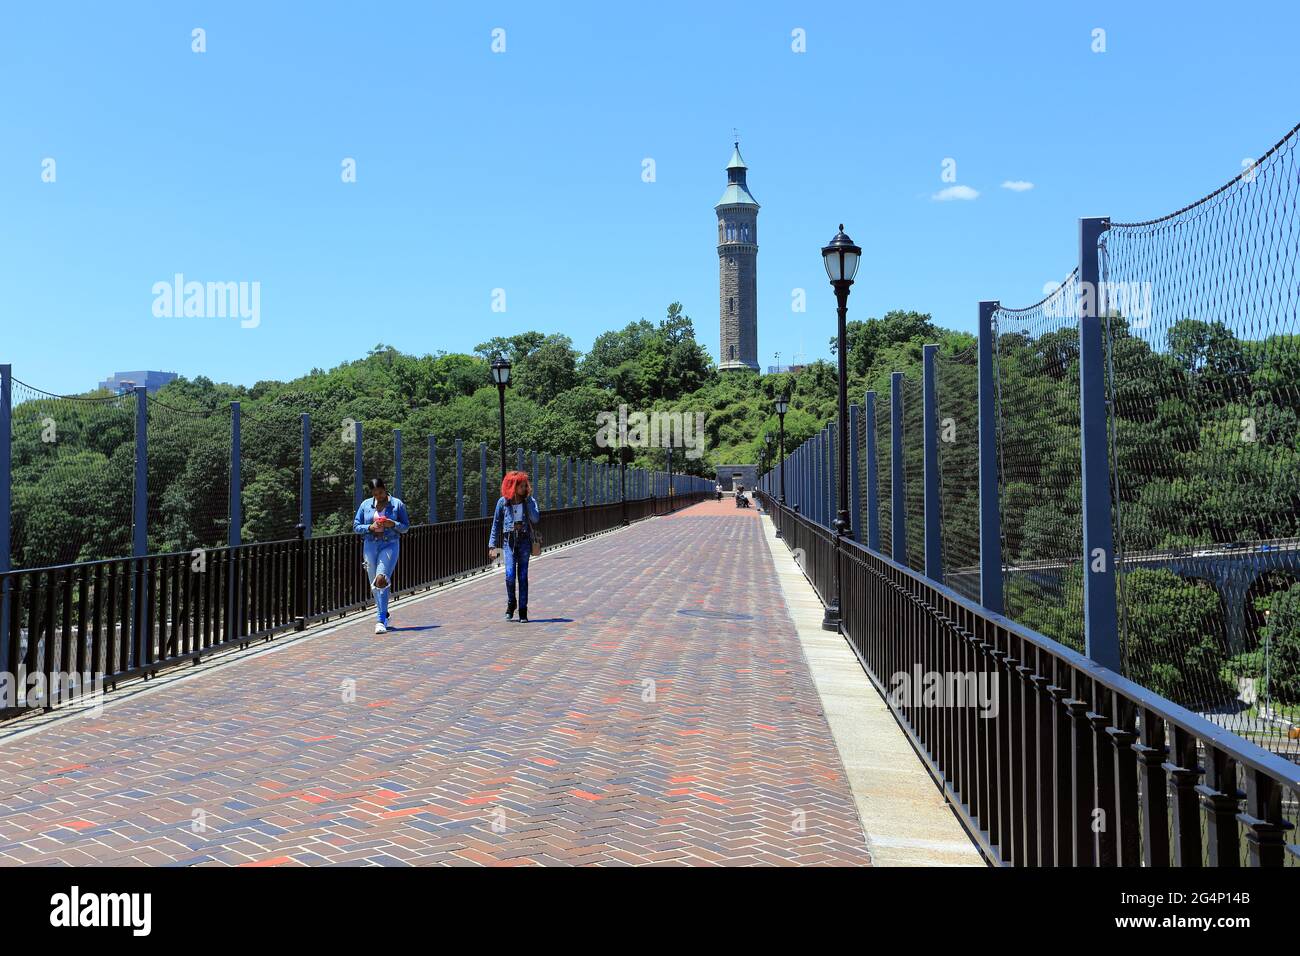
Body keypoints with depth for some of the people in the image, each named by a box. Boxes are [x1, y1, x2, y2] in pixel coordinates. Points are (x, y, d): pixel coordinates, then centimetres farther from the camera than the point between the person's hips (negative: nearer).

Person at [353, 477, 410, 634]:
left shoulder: (397, 504, 2)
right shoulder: (366, 505, 8)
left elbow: (406, 527, 5)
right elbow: (356, 526, 9)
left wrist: (393, 524, -15)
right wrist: (370, 527, -10)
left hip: (390, 545, -4)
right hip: (370, 546, 4)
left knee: (381, 580, -21)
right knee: (374, 585, 8)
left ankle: (380, 620, -21)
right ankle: (384, 617, 25)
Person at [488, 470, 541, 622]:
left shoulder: (530, 501, 2)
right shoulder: (503, 501, 1)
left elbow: (536, 519, -13)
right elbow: (496, 524, 7)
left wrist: (528, 500, -12)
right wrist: (492, 545, 4)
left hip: (524, 540, 1)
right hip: (509, 540, -1)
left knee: (523, 576, 1)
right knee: (510, 575, -12)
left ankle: (523, 611, 8)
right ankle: (511, 603, 14)